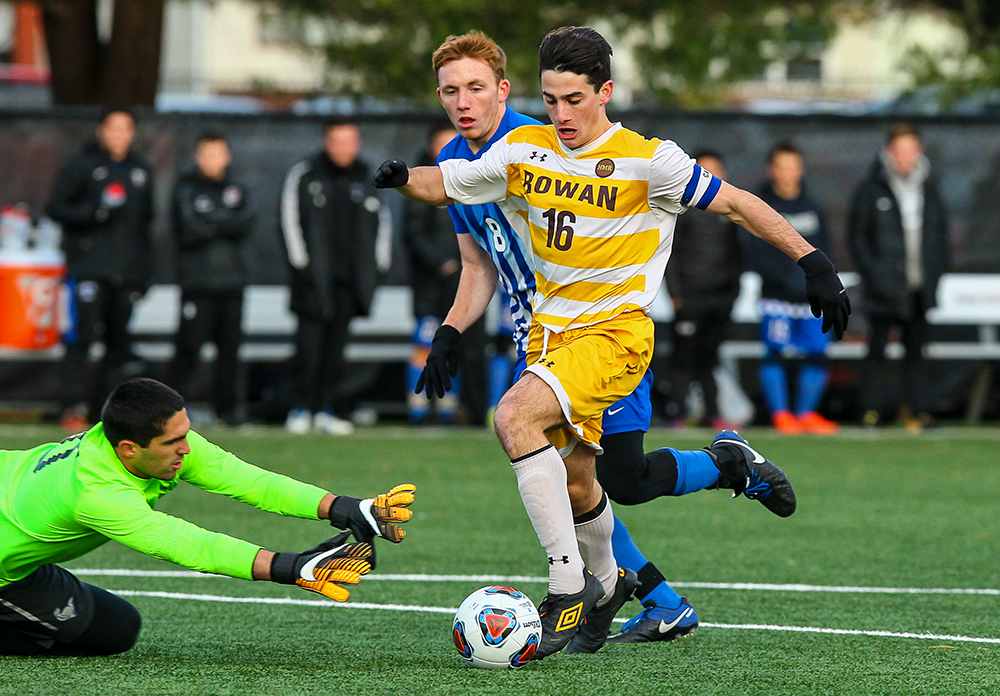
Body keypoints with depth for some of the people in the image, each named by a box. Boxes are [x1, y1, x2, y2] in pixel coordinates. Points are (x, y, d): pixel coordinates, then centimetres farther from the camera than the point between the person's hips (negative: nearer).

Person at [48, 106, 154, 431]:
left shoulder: (141, 172, 17)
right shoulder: (82, 166, 2)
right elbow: (56, 208, -1)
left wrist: (144, 270, 18)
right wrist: (93, 212, -17)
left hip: (127, 271, 5)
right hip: (89, 266, -5)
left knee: (119, 341, 3)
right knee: (82, 335, -12)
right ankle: (74, 407, -12)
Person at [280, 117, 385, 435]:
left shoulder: (364, 177, 12)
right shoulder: (303, 176, -2)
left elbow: (375, 222, 19)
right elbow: (290, 220, -3)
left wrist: (372, 267, 11)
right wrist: (302, 263, -9)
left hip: (348, 278, 4)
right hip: (314, 277, -4)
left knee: (336, 343, 5)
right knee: (309, 340, -8)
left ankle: (328, 409, 10)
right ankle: (301, 409, -2)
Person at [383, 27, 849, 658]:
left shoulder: (647, 161, -12)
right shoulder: (523, 150, 2)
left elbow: (735, 202, -7)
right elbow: (445, 183, 10)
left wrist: (815, 263, -10)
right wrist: (404, 178, -13)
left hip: (615, 334, -6)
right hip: (552, 333, 6)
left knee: (515, 416, -28)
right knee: (575, 486, 11)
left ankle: (569, 583, -22)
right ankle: (605, 584, 41)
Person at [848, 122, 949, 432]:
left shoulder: (930, 188, 10)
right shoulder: (872, 189, -3)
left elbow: (940, 230, 19)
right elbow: (857, 234, -1)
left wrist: (937, 268, 8)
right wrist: (871, 271, -9)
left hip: (920, 287, 4)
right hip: (886, 288, -4)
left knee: (915, 348, 7)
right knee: (877, 348, -2)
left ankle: (915, 409, 11)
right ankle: (872, 409, 1)